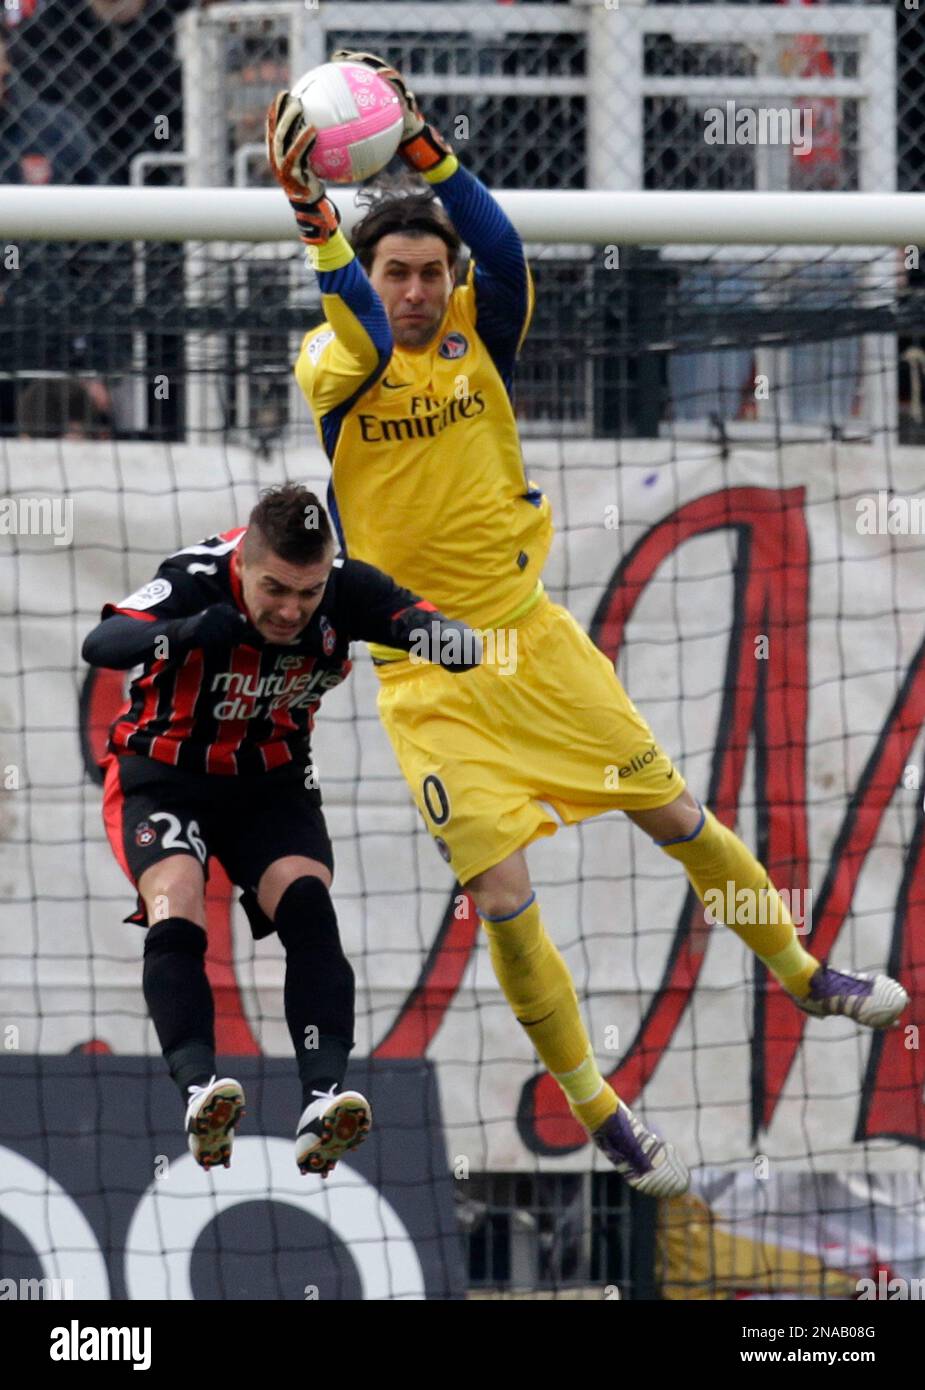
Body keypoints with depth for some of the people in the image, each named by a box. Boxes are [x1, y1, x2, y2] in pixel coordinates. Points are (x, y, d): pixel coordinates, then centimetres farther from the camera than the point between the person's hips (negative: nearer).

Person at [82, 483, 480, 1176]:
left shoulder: (345, 589, -17)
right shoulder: (200, 580, -26)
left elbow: (463, 647, -27)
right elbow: (101, 644, -43)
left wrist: (443, 637, -52)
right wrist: (186, 632, -63)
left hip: (272, 785, 3)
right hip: (165, 775, -3)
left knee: (308, 908, -22)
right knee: (176, 914, -28)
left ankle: (323, 1101, -32)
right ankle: (199, 1087, -41)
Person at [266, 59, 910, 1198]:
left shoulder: (478, 334, -1)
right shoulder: (336, 365, -8)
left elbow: (501, 249, -24)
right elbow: (365, 331, -34)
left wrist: (421, 146, -41)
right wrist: (307, 206, -51)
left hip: (529, 635, 3)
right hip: (426, 678, -3)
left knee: (676, 816, 12)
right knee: (503, 901, -8)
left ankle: (801, 974, 36)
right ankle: (599, 1116, 8)